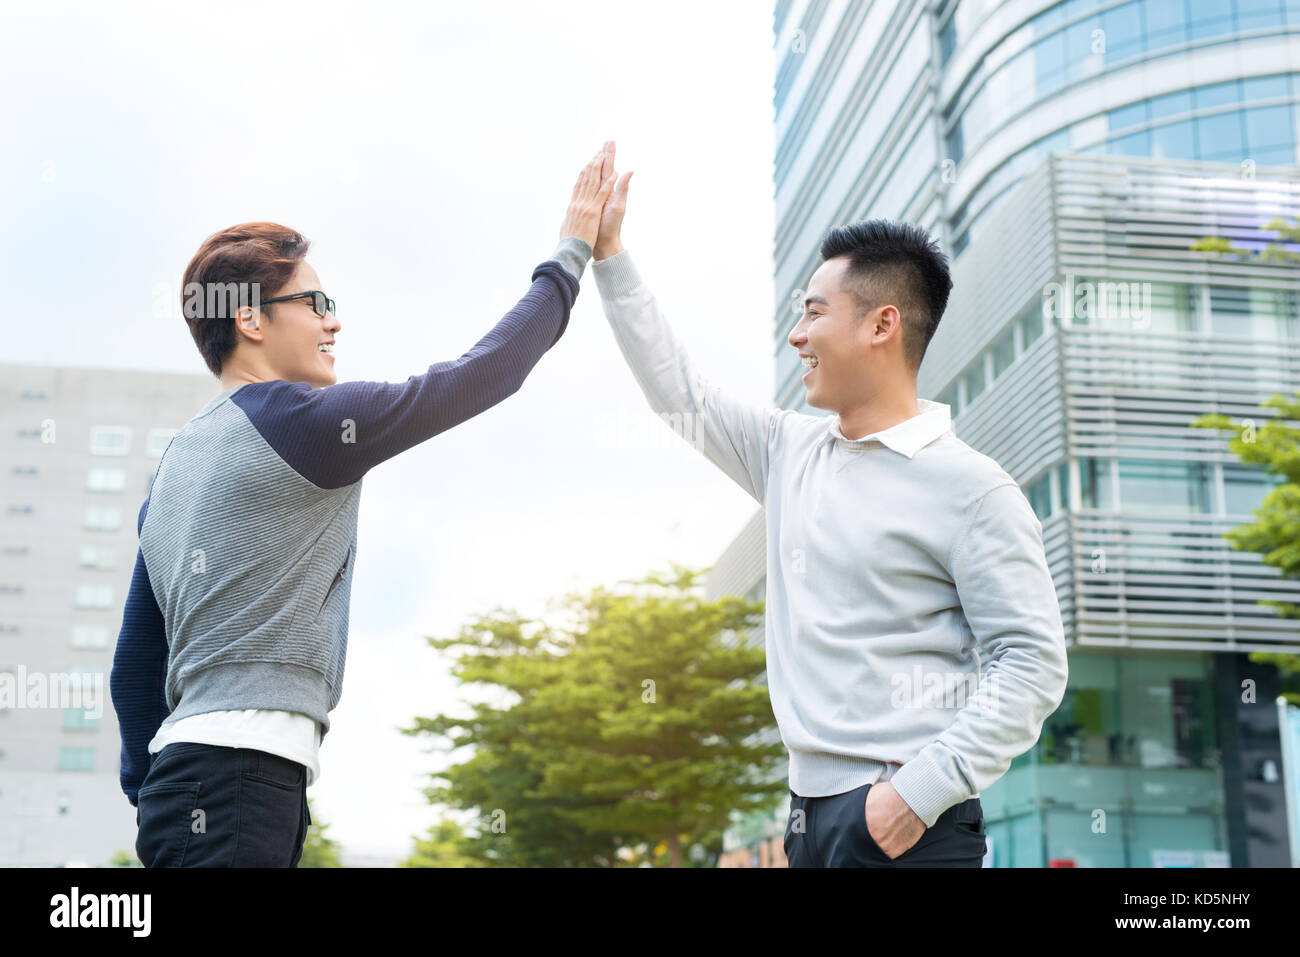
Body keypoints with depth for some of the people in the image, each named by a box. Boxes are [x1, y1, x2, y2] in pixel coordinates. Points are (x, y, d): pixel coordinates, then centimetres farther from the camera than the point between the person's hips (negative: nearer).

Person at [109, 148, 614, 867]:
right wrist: (571, 253, 12)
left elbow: (135, 665, 22)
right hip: (242, 773, -9)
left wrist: (153, 795, 25)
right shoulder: (301, 419, -5)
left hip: (183, 768, 9)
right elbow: (482, 375, 0)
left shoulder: (173, 464, 21)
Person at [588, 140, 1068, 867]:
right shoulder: (791, 451, 12)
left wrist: (921, 787, -21)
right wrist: (608, 254, 17)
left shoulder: (970, 488, -10)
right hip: (810, 809, 7)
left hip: (905, 820, -7)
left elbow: (1034, 664, -13)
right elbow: (680, 395, 18)